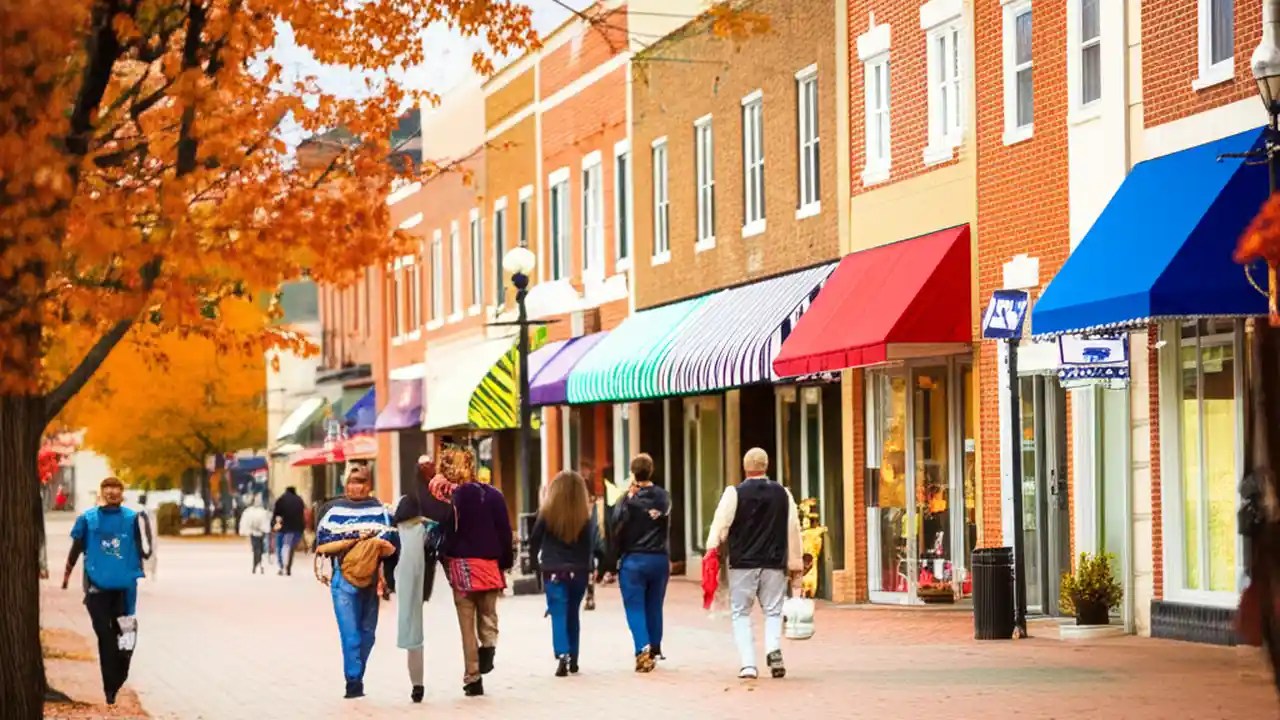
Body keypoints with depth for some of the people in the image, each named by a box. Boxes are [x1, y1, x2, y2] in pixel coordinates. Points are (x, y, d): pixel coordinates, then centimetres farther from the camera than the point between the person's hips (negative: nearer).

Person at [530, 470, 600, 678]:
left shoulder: (547, 513, -8)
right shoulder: (585, 516, -6)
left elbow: (534, 542, -2)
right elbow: (593, 546, -8)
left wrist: (536, 563, 11)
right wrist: (584, 565, 2)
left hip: (553, 572, -2)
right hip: (578, 572, 2)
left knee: (559, 615, -2)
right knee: (573, 614, 16)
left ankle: (562, 655, -21)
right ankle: (573, 659, 21)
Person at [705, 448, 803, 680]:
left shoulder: (734, 493, -5)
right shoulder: (783, 494, 3)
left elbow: (720, 526, -7)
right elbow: (793, 529, 6)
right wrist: (796, 562, 13)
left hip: (742, 563, -2)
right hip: (774, 564, 2)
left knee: (741, 614, 8)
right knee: (773, 611, 12)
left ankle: (748, 664, -1)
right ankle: (774, 648, -15)